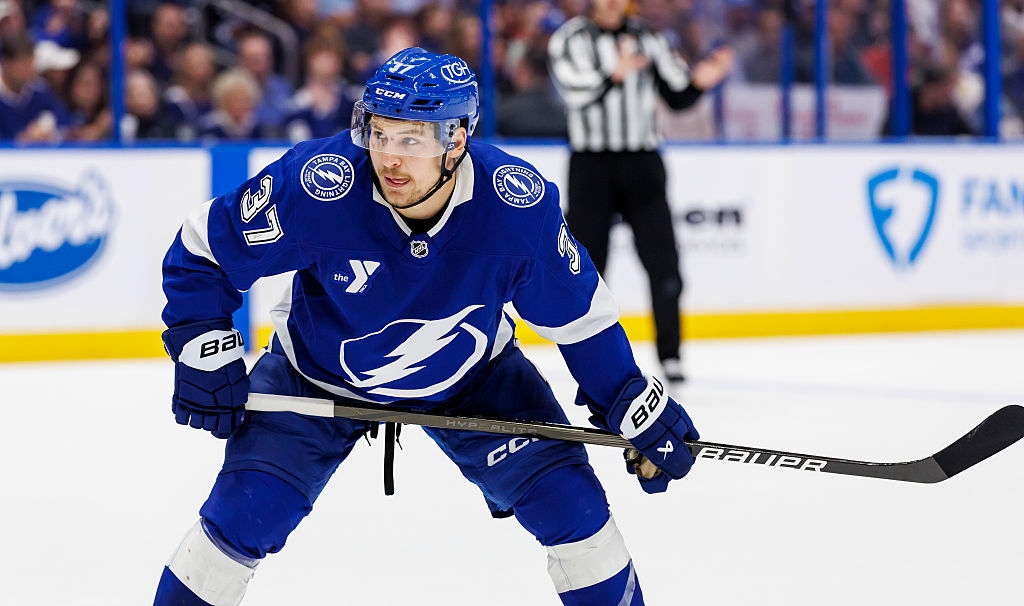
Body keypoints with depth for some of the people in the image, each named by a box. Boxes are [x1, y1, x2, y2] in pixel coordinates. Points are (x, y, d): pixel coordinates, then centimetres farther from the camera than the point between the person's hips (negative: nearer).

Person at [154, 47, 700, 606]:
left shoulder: (518, 204, -28)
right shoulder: (315, 186, -33)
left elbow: (577, 311, -10)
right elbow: (200, 249, -18)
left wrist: (632, 403, -7)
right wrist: (204, 353, -23)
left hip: (472, 378, 1)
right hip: (319, 376, -1)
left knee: (570, 502, -8)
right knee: (242, 516, -15)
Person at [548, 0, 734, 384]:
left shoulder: (647, 39, 9)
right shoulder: (568, 39, -1)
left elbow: (677, 96, 9)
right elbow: (576, 92, -18)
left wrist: (699, 81, -12)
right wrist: (614, 74, -36)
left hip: (642, 165, 2)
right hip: (591, 164, -2)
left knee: (662, 262, -5)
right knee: (587, 265, 2)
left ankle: (670, 356, 2)